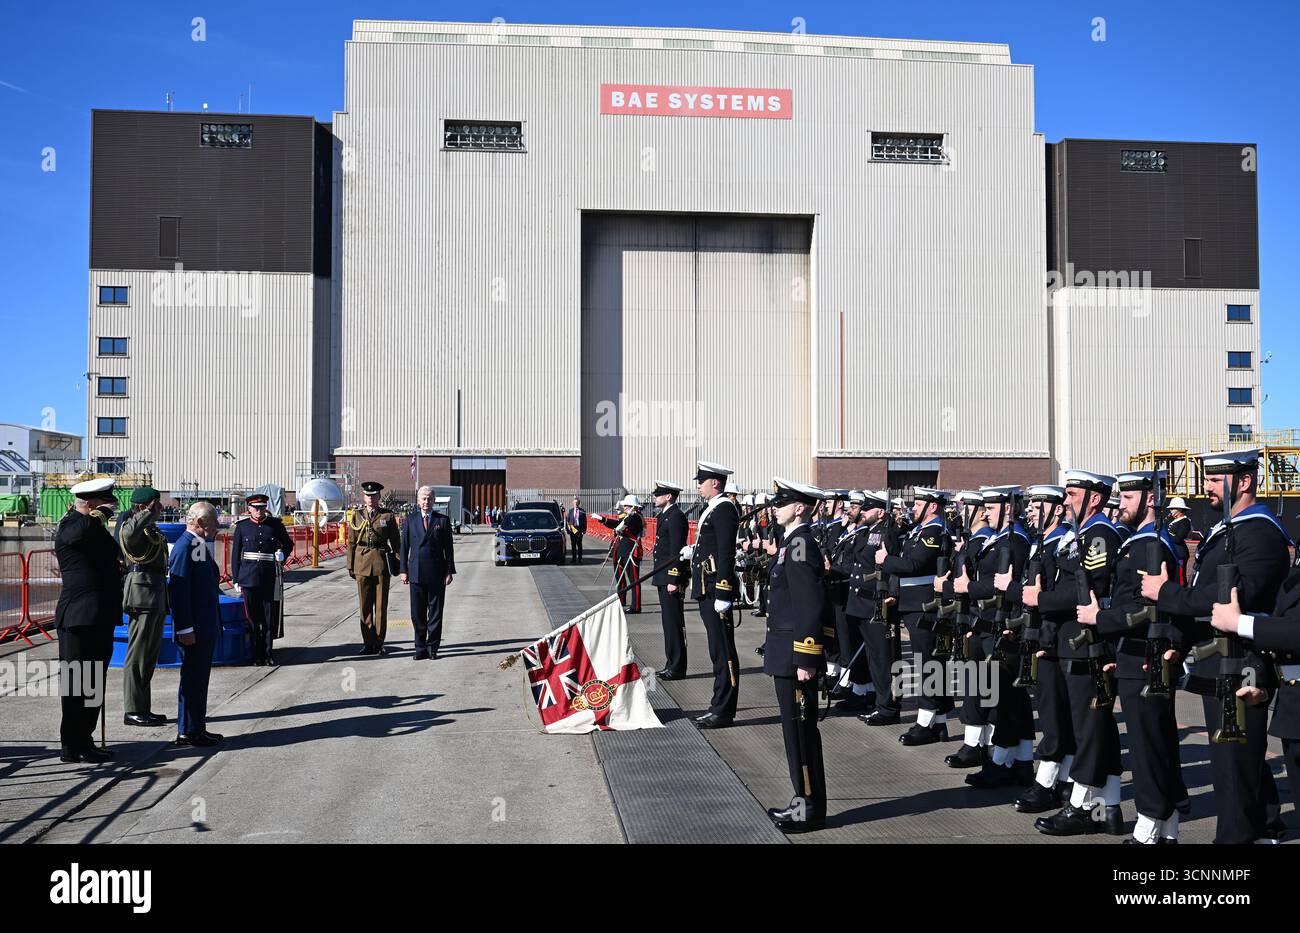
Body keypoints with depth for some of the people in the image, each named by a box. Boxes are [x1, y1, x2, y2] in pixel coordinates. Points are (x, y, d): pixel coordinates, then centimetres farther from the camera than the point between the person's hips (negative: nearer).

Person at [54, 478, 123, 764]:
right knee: (77, 683, -4)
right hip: (79, 619, -10)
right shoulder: (69, 526, -12)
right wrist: (102, 512, -20)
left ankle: (84, 740, 24)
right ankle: (71, 746, 3)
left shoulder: (96, 527, 19)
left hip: (100, 619, 10)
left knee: (94, 684, 15)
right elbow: (86, 528, -37)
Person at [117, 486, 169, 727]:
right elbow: (130, 533, -38)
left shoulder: (151, 529, 20)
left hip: (156, 596, 10)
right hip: (142, 594, -10)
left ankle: (143, 709, 20)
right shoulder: (131, 524, -10)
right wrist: (149, 513, -23)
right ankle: (132, 711, 0)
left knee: (149, 655, 13)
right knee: (138, 655, -5)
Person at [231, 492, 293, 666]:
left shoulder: (275, 524, 5)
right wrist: (236, 579, 2)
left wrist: (282, 556, 2)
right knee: (253, 619, 4)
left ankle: (267, 655, 11)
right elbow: (236, 553, 6)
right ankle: (257, 656, 12)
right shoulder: (242, 526, 4)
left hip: (270, 578, 0)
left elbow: (288, 544, 20)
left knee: (270, 619, 2)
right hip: (249, 578, 0)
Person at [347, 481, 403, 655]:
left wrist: (399, 563, 1)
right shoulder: (357, 515, 8)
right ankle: (368, 642, 12)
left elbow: (396, 541, 6)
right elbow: (351, 542, 9)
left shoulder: (388, 515, 4)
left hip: (382, 563, -1)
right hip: (362, 563, 1)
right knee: (365, 606, 4)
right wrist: (350, 566, 5)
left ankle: (379, 643, 10)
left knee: (381, 605, 2)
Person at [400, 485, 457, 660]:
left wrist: (450, 571, -1)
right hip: (416, 573, 1)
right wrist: (403, 570, 1)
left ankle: (432, 648, 10)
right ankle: (420, 648, 13)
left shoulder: (443, 520, 4)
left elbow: (449, 547, 4)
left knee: (435, 612, 3)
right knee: (417, 613, 5)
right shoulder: (410, 520, 7)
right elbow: (404, 546, 7)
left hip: (437, 573, -1)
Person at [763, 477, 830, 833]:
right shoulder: (794, 543, 12)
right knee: (796, 729, 16)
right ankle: (804, 800, 26)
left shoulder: (801, 546, -18)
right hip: (787, 655, 10)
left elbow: (811, 607, -22)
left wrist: (806, 660, -22)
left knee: (801, 730, -1)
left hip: (795, 655, -10)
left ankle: (810, 809, 9)